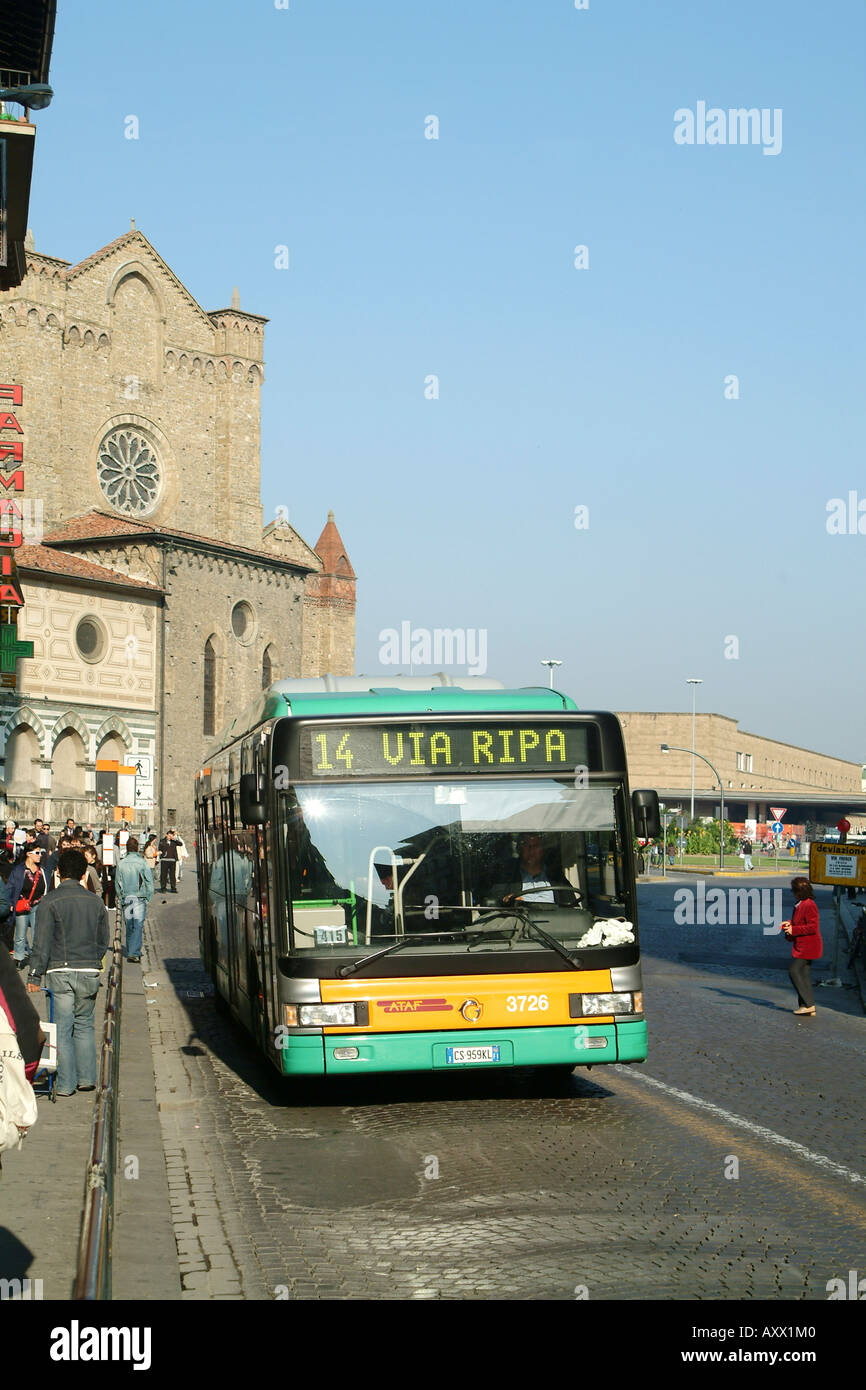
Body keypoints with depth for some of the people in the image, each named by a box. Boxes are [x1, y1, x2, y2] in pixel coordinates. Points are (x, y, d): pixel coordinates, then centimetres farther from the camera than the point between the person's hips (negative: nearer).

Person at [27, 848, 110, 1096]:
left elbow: (41, 943, -8)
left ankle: (66, 1084, 5)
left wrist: (35, 976, -3)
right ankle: (87, 1078, 15)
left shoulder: (49, 903, -6)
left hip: (61, 972, -3)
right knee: (84, 1025, 16)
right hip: (90, 973, 4)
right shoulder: (95, 902, 7)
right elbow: (104, 941, 13)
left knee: (62, 1028, 3)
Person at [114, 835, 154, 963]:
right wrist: (148, 898, 4)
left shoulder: (121, 864, 1)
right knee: (138, 926, -4)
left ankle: (130, 952, 21)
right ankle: (134, 953, -13)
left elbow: (117, 884, 8)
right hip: (139, 898, -3)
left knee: (129, 927, 14)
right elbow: (149, 882, -6)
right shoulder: (142, 862, -8)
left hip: (126, 899, 3)